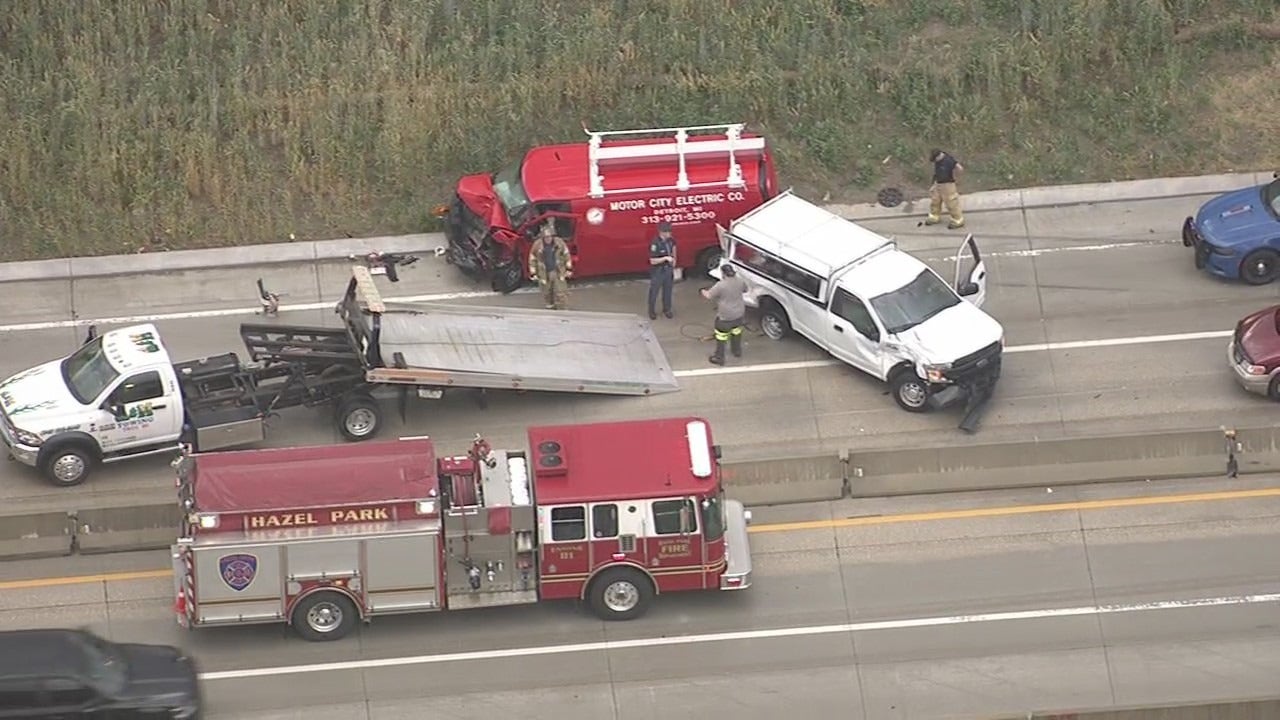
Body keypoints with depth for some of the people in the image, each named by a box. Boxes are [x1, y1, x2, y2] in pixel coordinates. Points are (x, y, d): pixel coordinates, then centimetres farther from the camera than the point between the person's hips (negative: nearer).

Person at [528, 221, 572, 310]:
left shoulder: (559, 243, -7)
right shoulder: (537, 245, -9)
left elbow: (566, 255, 5)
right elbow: (532, 259, 0)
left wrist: (569, 269, 7)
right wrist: (533, 274, 1)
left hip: (558, 273, 0)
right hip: (544, 274, 0)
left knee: (561, 293, 0)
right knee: (547, 293, 11)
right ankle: (550, 307, 29)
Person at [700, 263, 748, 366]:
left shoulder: (721, 285, -24)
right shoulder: (740, 281, -6)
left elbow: (709, 296, -14)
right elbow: (745, 290, 15)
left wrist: (704, 292, 7)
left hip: (725, 316, -6)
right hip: (739, 313, 6)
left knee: (721, 336, 7)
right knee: (736, 332, 28)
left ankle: (719, 358, 15)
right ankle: (737, 351, 45)